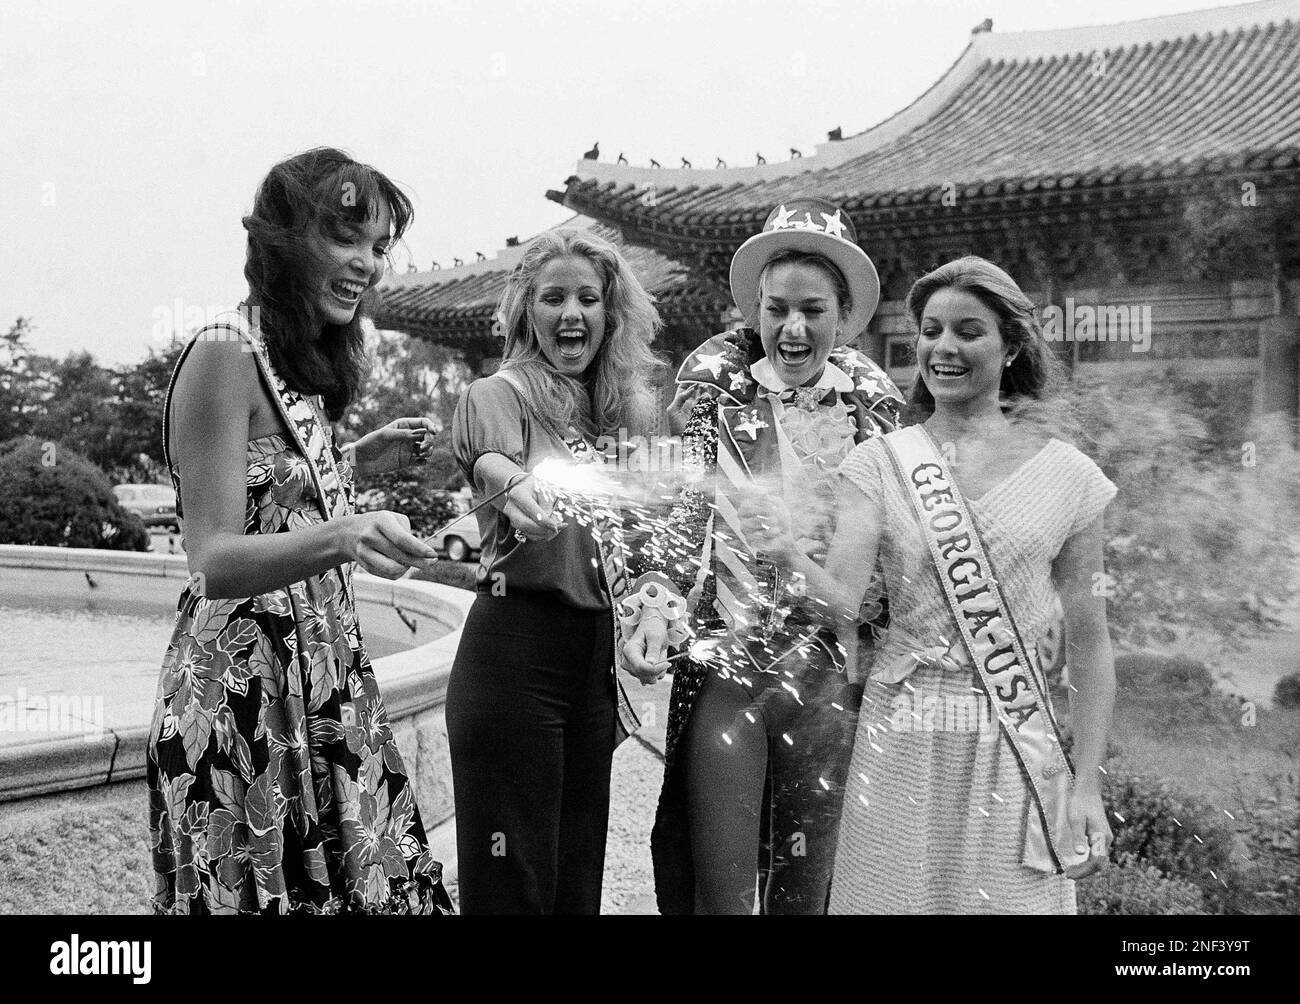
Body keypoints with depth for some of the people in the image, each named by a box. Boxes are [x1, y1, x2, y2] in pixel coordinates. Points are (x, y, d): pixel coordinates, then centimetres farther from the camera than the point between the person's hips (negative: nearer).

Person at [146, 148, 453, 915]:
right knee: (260, 892, 2)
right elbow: (216, 559, -19)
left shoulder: (305, 362, 12)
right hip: (245, 686, -8)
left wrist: (360, 459, 10)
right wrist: (340, 538, -35)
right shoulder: (224, 356, -13)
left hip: (326, 673, 8)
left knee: (371, 886, 10)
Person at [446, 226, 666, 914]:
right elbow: (490, 460, -30)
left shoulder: (614, 412, 13)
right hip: (514, 647, -6)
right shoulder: (498, 396, -6)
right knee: (512, 883, -2)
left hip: (596, 654, 7)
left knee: (579, 874, 13)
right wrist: (515, 485, -51)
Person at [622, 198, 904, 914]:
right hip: (723, 663, -1)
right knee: (719, 895, 0)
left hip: (830, 674, 2)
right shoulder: (718, 387, 1)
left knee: (806, 892, 11)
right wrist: (656, 605, -15)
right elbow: (681, 505, 0)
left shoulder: (871, 403, 5)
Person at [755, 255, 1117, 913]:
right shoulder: (881, 461, 0)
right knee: (891, 895, 8)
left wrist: (1087, 785, -1)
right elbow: (842, 599, -11)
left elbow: (1088, 641, 2)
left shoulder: (1066, 475, -1)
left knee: (1005, 900, 8)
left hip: (1016, 747, 0)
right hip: (901, 739, 1)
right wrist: (779, 549, -30)